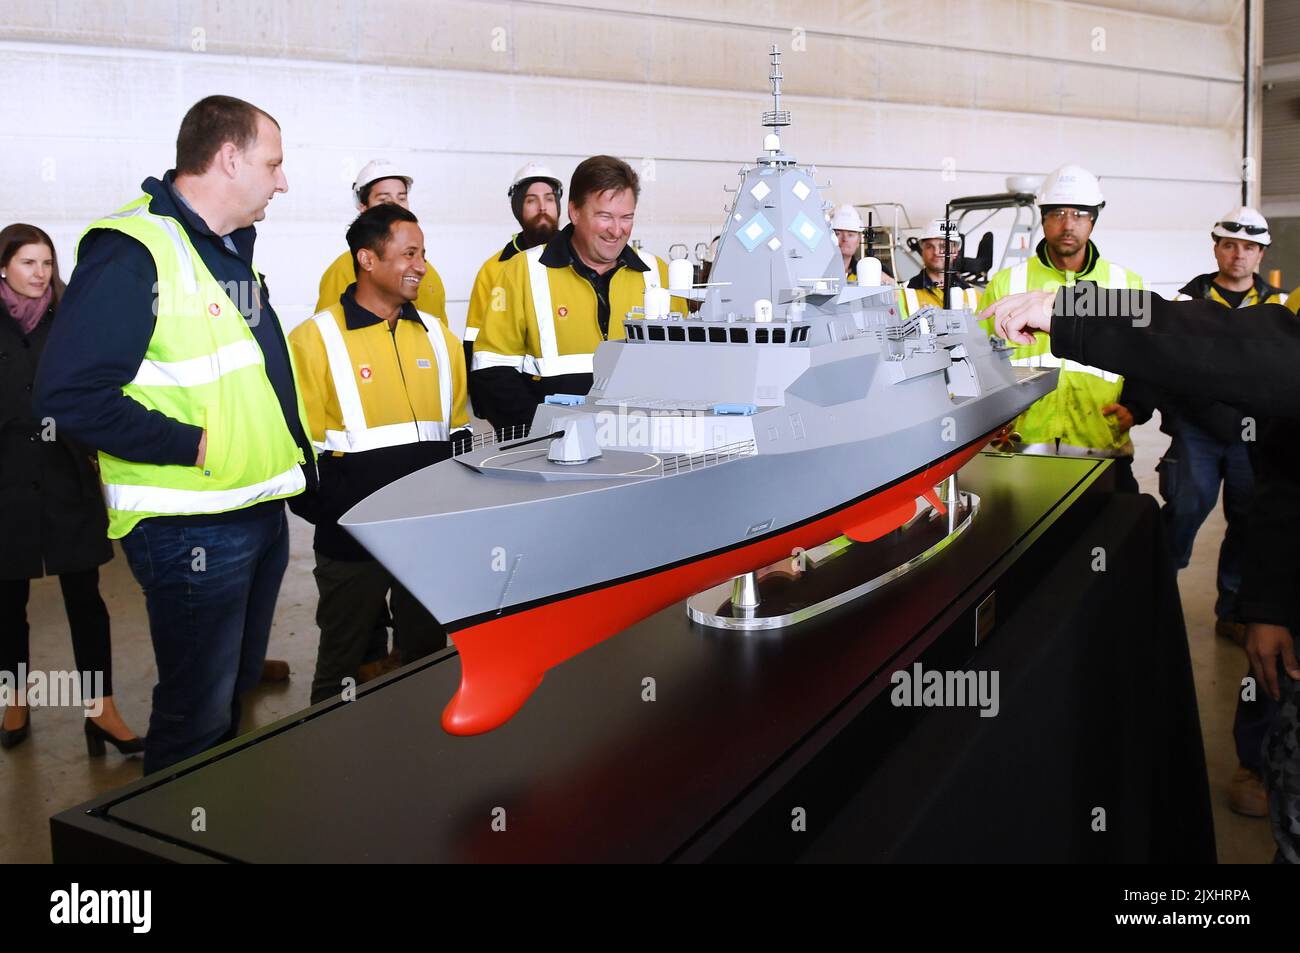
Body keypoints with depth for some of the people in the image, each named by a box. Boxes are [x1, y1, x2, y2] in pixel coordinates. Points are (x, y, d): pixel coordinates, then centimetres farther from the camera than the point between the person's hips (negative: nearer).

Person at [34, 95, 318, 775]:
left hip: (261, 512, 9)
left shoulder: (234, 250, 14)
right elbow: (71, 393, -25)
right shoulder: (130, 252, -17)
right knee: (196, 718, 3)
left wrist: (292, 459, 14)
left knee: (236, 691, 22)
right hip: (189, 529, -9)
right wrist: (194, 446, -22)